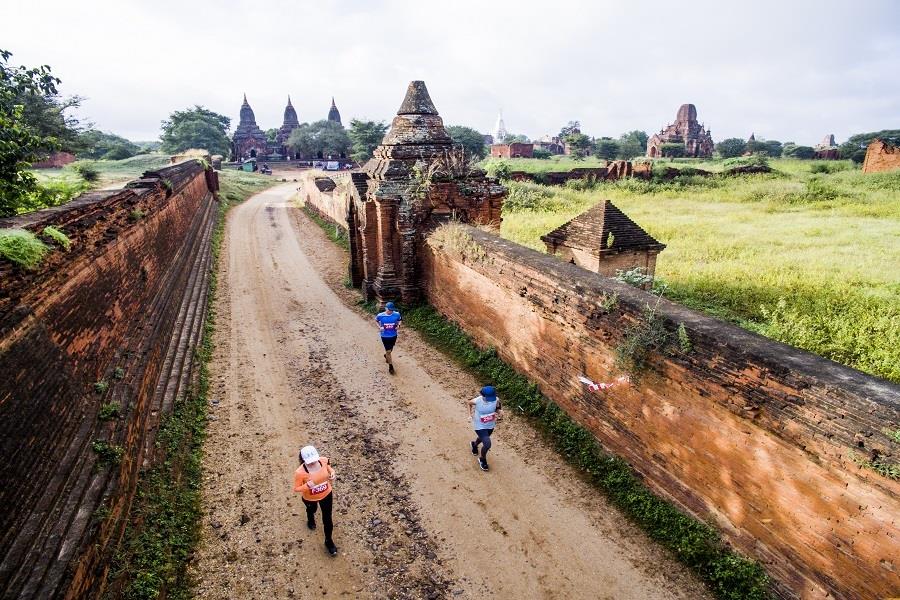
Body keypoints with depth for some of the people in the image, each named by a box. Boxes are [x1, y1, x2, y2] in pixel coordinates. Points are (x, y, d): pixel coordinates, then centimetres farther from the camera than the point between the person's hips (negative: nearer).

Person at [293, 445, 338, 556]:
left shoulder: (323, 460, -28)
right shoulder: (300, 472, -38)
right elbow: (296, 488, -23)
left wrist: (332, 475, -22)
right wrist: (309, 485, -39)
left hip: (326, 494, 1)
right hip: (310, 498, -1)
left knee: (327, 519, 13)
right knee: (311, 510, 34)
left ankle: (328, 541, 41)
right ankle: (311, 519, 73)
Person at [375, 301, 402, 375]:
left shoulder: (397, 314, -13)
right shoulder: (380, 315, -17)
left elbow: (399, 320, 8)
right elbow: (376, 321, 4)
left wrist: (398, 325, -11)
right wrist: (379, 327, -11)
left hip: (394, 335, 3)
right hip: (385, 336, -3)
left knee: (390, 349, 24)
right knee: (388, 351, -1)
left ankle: (386, 355, 58)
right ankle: (390, 366, 16)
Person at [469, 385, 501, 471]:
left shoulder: (496, 400, -25)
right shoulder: (477, 401, -31)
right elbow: (469, 403, -6)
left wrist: (497, 414, -15)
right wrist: (471, 413, -9)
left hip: (490, 425, 4)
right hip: (479, 426, -4)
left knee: (482, 438, 30)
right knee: (487, 444, -14)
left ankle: (474, 445, 68)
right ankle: (482, 459, 19)